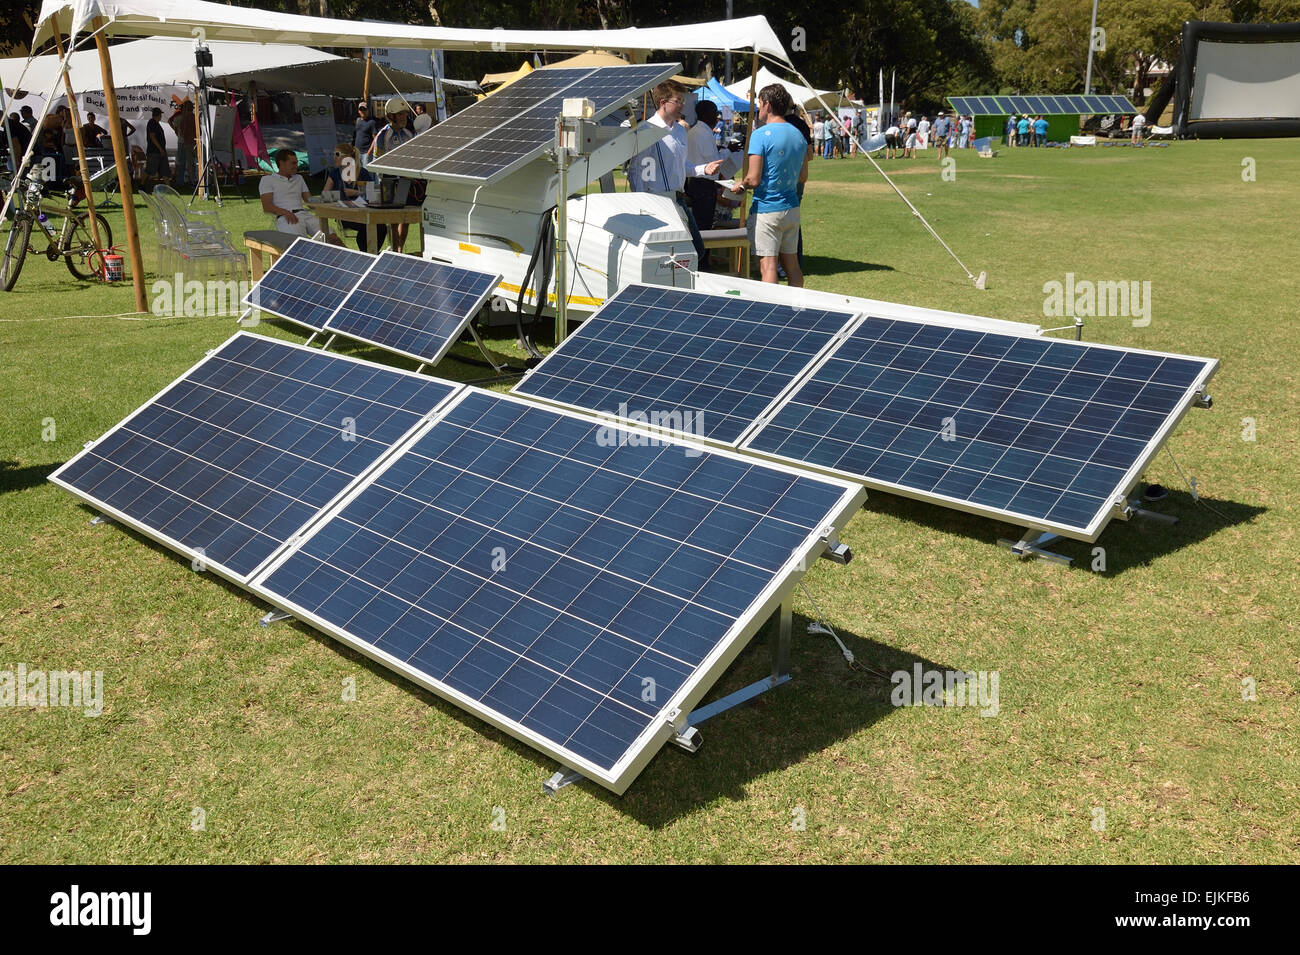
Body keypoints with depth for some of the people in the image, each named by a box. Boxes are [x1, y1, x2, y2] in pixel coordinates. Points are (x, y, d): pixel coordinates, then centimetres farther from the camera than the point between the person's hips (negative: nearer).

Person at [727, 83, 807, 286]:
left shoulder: (761, 135, -13)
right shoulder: (798, 135, 9)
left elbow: (753, 179, -17)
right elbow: (803, 177, 15)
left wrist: (739, 186, 2)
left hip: (766, 210, -7)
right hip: (792, 208, 7)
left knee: (768, 266, -5)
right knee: (792, 264, 14)